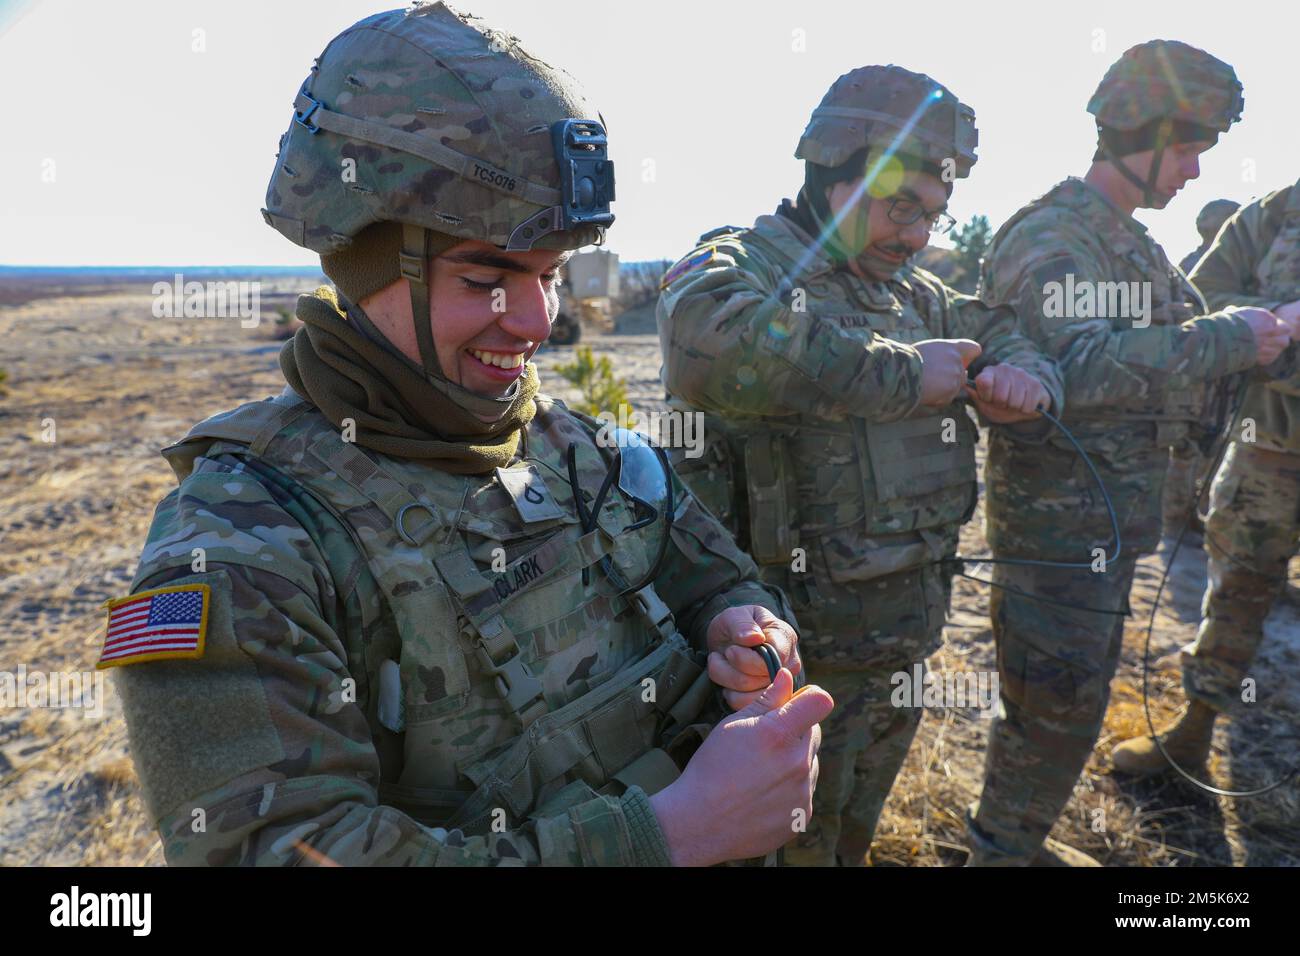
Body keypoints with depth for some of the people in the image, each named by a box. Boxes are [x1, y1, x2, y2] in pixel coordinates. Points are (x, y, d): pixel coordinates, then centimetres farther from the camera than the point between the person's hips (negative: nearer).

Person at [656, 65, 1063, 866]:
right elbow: (707, 337, -39)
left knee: (857, 824, 28)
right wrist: (903, 374, -31)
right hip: (796, 648, -7)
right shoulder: (747, 260, -15)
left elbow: (1012, 336, 22)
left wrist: (1023, 380, -4)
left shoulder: (919, 296, 10)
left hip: (907, 640, 7)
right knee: (791, 840, 15)